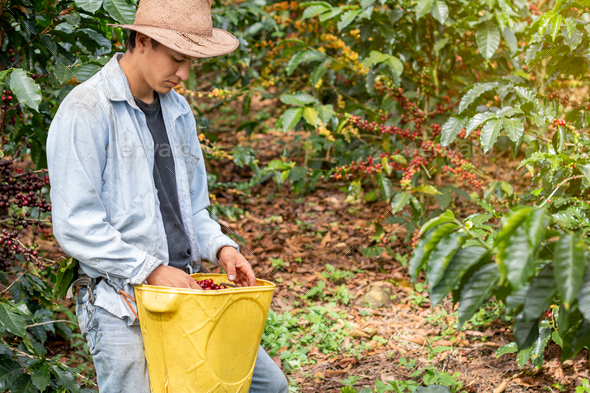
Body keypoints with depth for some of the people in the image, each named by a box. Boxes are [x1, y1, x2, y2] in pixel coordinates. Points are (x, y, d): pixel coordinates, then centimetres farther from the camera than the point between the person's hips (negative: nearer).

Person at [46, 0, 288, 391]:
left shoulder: (179, 110, 14)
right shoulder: (85, 112, -11)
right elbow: (76, 225, -16)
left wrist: (221, 247, 1)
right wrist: (152, 270, -19)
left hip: (185, 290, 7)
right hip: (122, 307, -7)